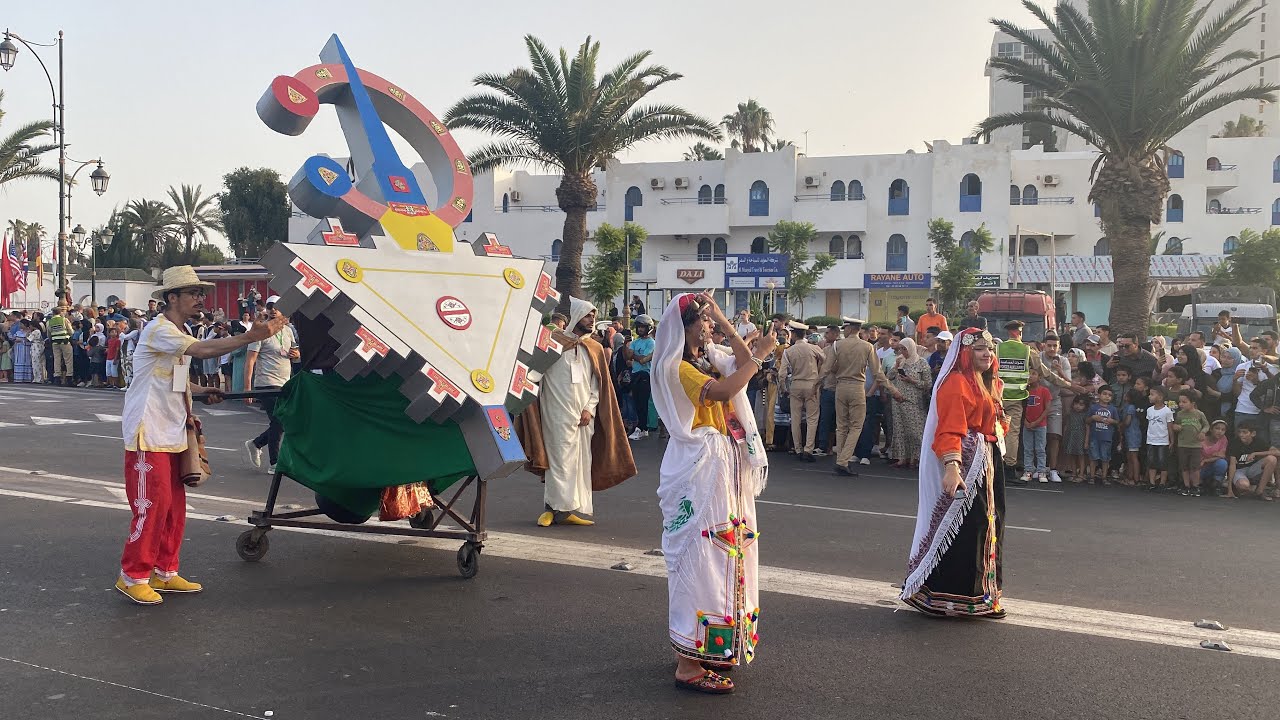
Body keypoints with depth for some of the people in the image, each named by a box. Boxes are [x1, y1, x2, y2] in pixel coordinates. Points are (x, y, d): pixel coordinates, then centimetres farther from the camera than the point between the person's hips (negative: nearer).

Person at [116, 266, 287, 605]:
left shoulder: (178, 334, 17)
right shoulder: (159, 330, -15)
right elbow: (202, 350, -32)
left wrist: (201, 392, 5)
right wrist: (252, 336, -40)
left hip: (172, 435, 10)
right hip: (149, 435, -10)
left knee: (174, 506, 10)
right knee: (152, 505, -8)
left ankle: (165, 572, 20)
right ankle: (133, 577, 3)